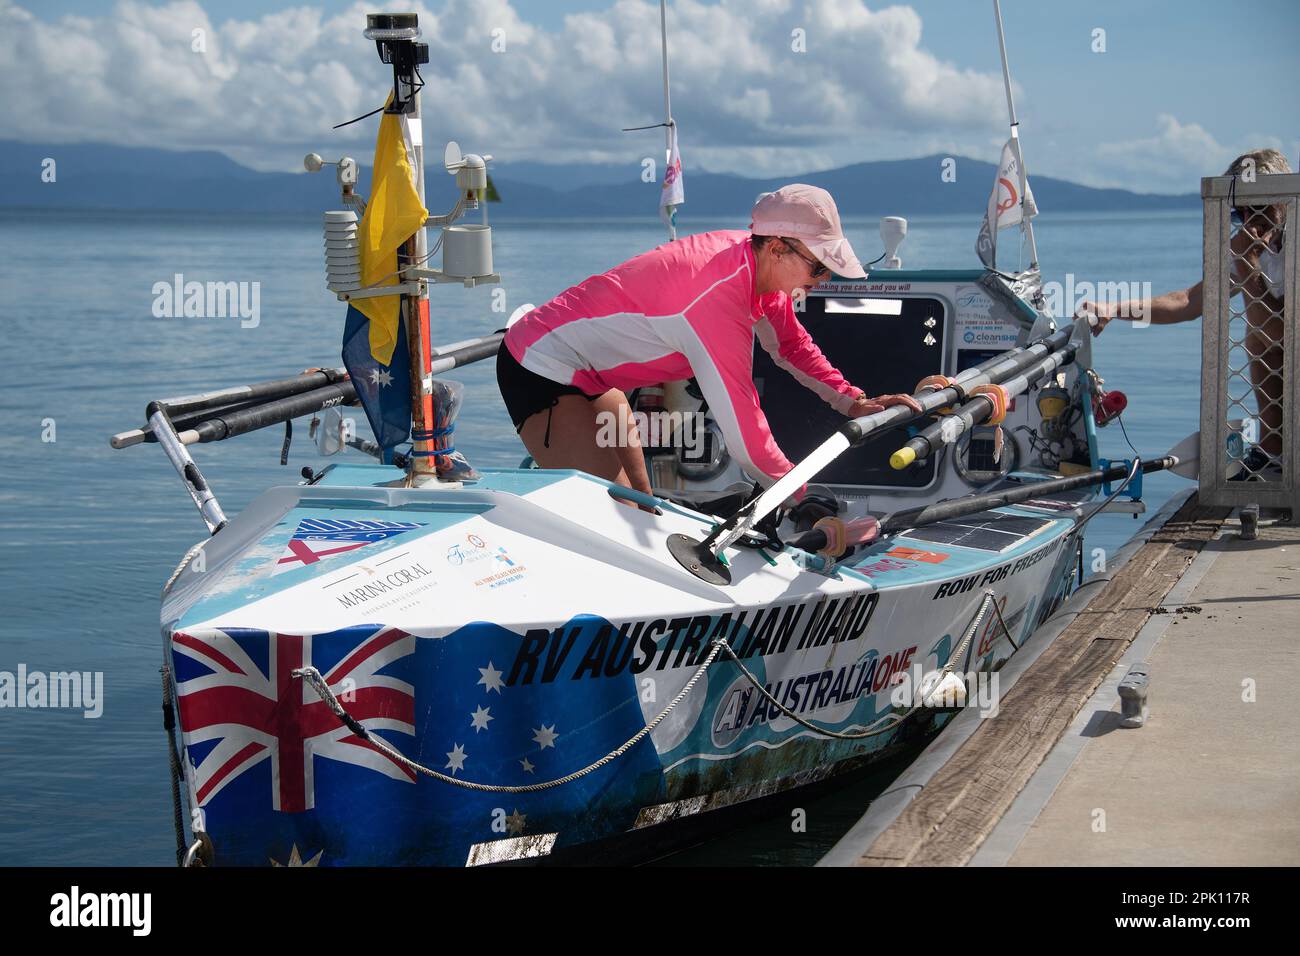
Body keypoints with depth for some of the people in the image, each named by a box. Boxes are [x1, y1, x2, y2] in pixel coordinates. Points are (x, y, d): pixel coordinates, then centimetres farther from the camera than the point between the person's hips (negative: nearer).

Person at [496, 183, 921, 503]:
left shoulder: (753, 256, -5)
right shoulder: (720, 297, -32)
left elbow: (792, 345, 13)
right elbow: (744, 435, -30)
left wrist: (854, 403, 0)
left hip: (589, 374, 10)